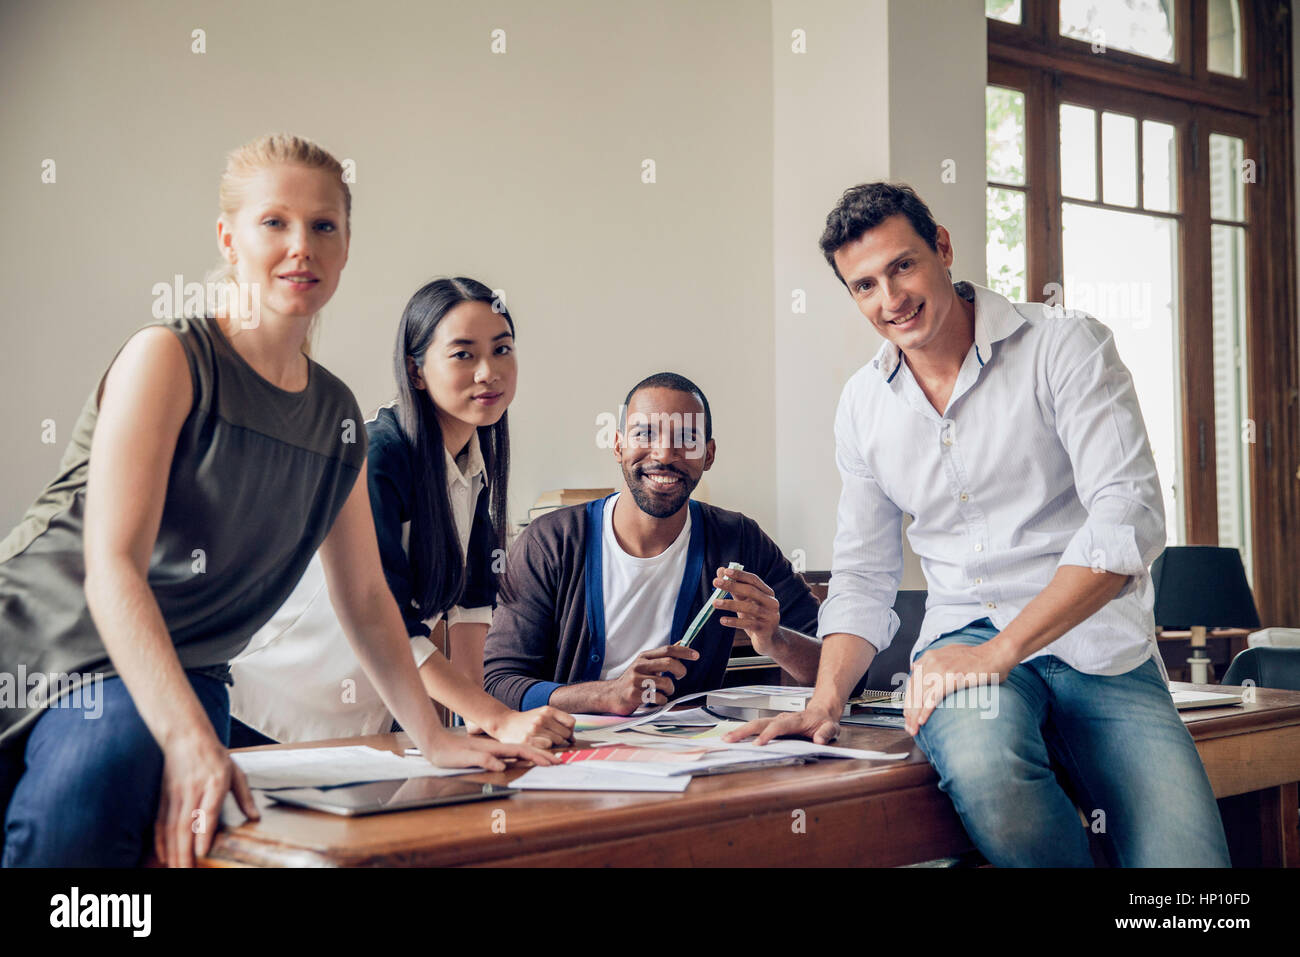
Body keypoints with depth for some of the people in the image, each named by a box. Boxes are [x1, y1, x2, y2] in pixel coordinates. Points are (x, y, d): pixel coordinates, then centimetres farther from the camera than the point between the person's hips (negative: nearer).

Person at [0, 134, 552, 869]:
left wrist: (436, 739, 14)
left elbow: (366, 599, 20)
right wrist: (191, 740, -30)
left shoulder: (338, 417, 11)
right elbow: (113, 566, -18)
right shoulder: (169, 358, -8)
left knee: (97, 783, -32)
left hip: (167, 672, 3)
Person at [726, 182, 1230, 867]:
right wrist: (826, 700, -2)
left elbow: (1129, 517, -14)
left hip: (1097, 646, -2)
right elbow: (863, 575, 16)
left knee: (1187, 875, -25)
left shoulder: (1067, 346, -3)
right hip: (965, 636, 3)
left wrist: (1000, 651, -21)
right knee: (983, 765, -35)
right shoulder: (863, 405, 12)